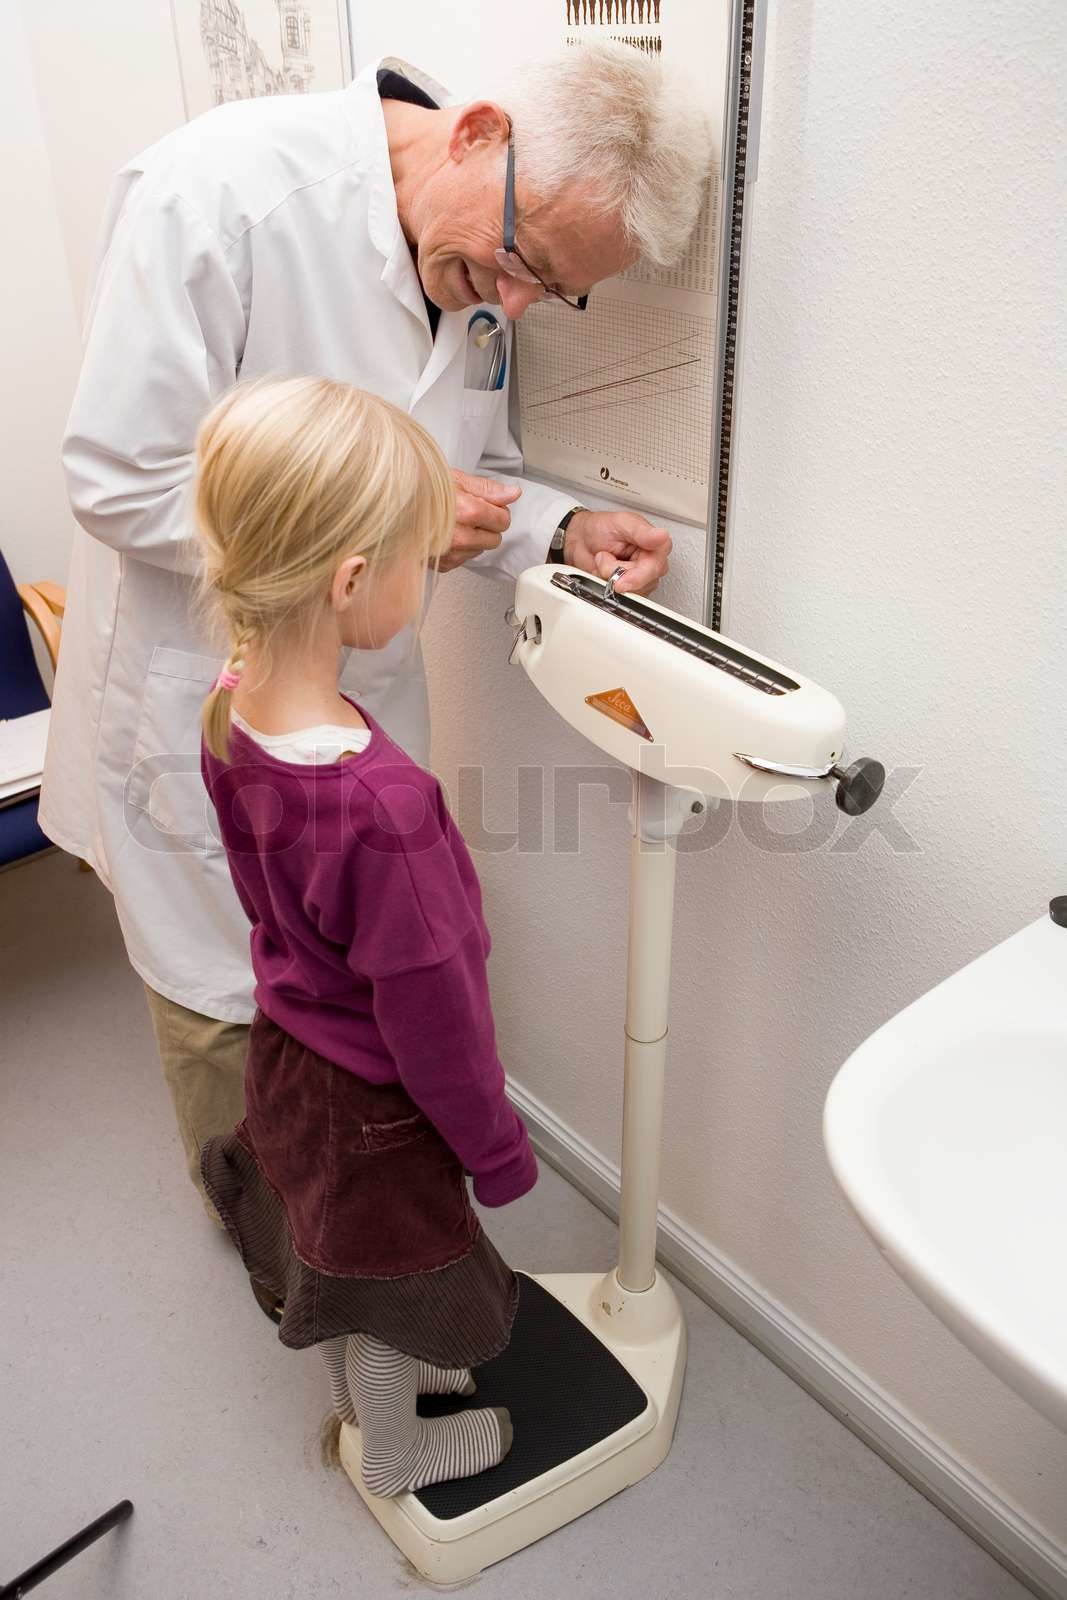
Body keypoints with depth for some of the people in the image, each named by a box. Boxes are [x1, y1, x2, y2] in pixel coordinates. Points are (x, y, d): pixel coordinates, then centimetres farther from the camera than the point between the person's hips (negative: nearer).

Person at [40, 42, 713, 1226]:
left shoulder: (474, 257, -1)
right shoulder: (217, 190, -24)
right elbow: (120, 481, -24)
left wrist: (561, 532, -12)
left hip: (363, 688, 6)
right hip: (200, 699, -6)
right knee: (230, 1003, 13)